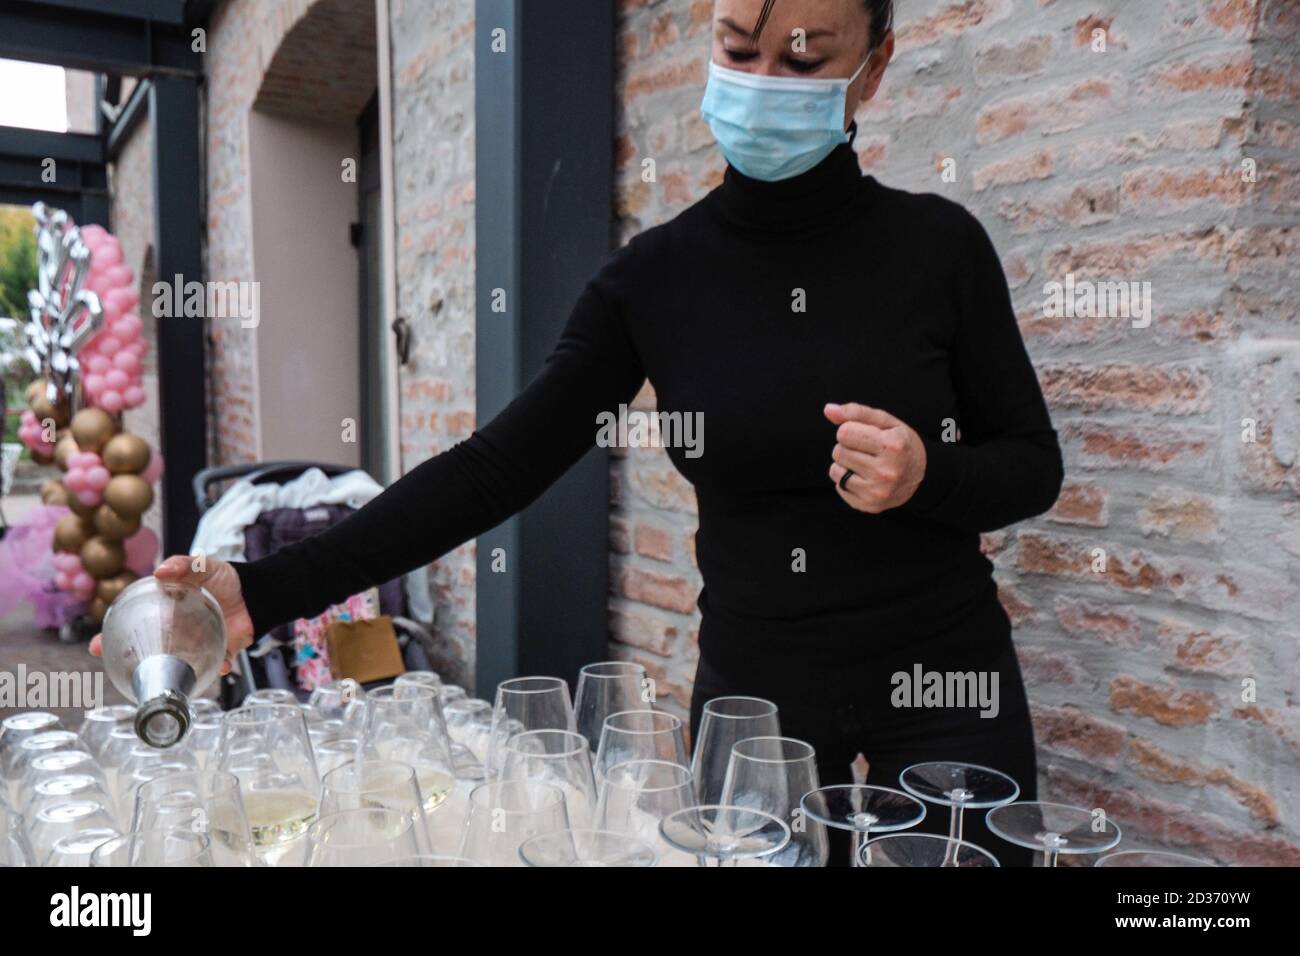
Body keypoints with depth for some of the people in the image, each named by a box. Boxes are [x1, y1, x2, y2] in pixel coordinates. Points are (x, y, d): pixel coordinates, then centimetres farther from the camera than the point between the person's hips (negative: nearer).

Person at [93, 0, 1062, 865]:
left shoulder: (938, 244, -9)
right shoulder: (655, 276, -7)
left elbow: (1034, 466, -1)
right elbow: (496, 467, -13)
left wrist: (926, 476, -24)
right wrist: (268, 590, -23)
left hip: (940, 687, 0)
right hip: (753, 689, 1)